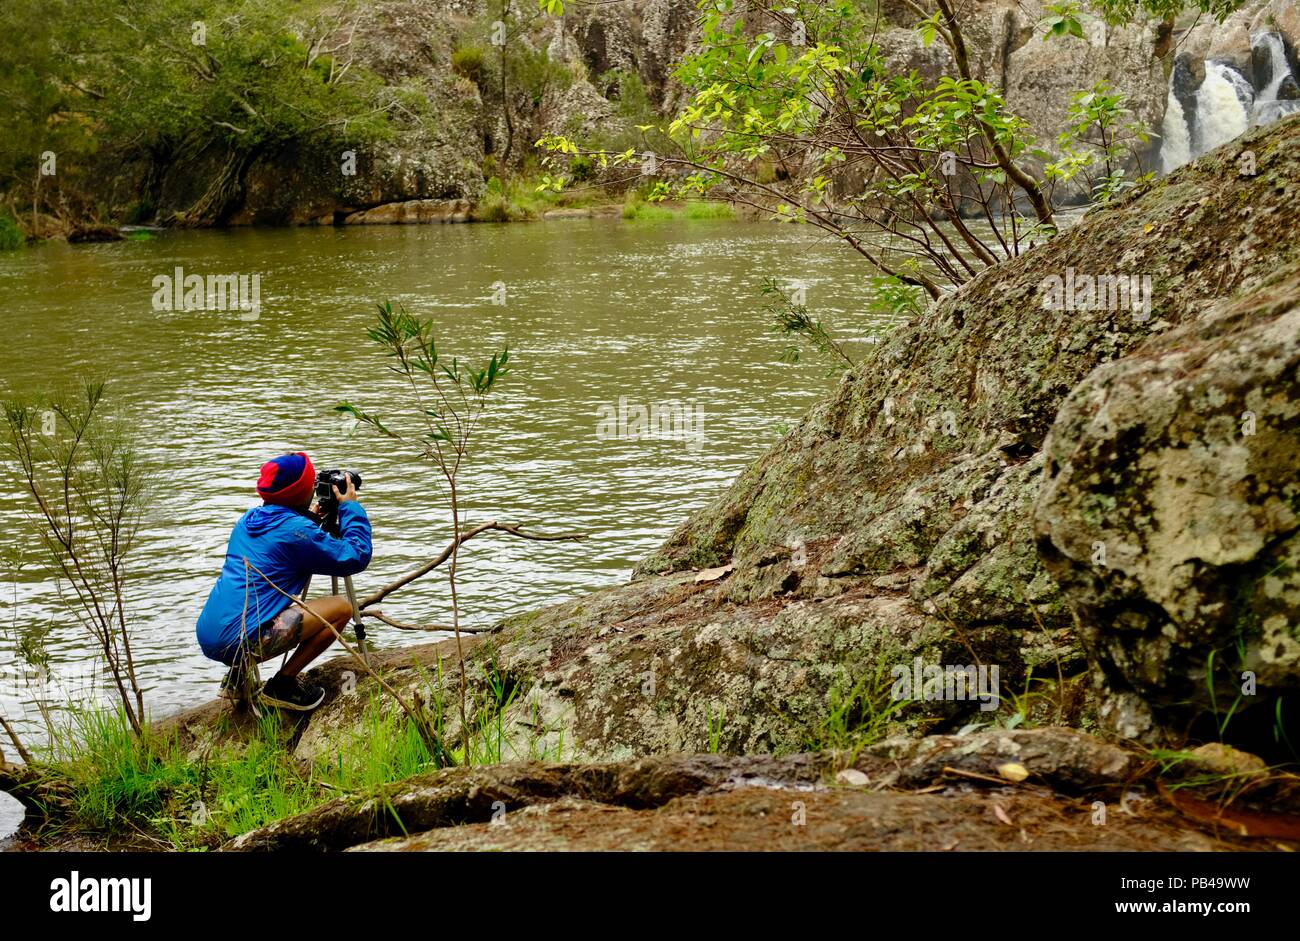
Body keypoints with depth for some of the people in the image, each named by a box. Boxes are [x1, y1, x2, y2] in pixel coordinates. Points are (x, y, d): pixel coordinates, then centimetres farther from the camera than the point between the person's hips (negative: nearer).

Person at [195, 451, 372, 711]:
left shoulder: (249, 519, 16)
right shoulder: (296, 529, -9)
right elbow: (356, 557, -5)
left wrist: (313, 517, 31)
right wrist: (350, 507, 7)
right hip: (239, 640, -9)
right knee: (342, 608, 0)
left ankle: (236, 676, 19)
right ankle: (282, 686, 1)